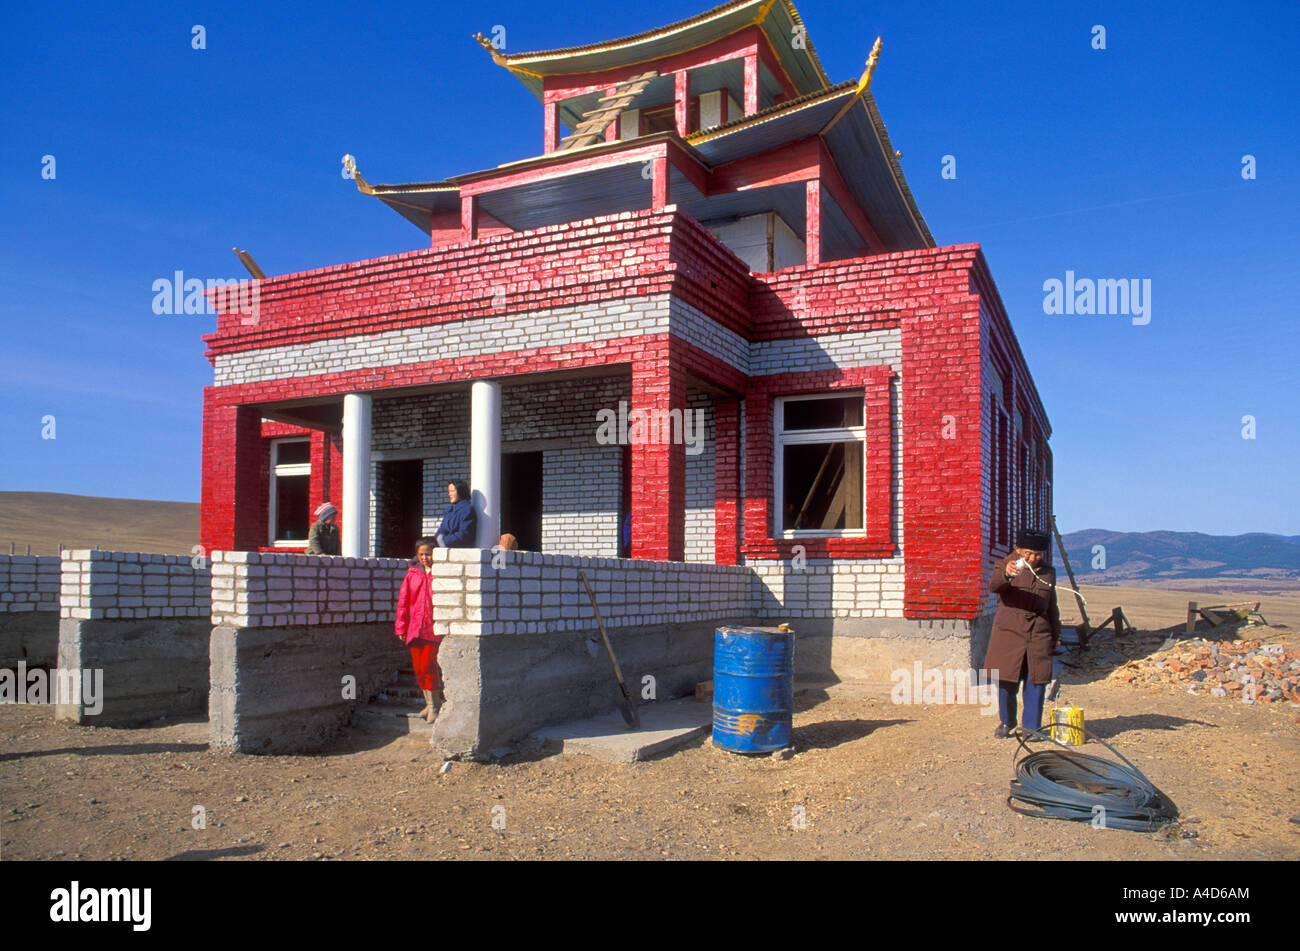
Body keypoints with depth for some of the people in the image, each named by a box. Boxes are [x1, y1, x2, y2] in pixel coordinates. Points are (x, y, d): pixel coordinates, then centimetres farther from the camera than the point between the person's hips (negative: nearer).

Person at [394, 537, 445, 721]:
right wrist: (401, 627, 7)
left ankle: (435, 706, 2)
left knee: (428, 665, -11)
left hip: (434, 627, -4)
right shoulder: (412, 574, 11)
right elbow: (403, 601, 11)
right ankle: (430, 705, 22)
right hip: (415, 628, 4)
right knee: (419, 668, 8)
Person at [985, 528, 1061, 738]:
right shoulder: (1005, 565, -2)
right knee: (1006, 681, 2)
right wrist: (1006, 574, -45)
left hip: (1039, 635, 3)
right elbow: (993, 586, -25)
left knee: (1036, 682, 0)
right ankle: (1007, 721, 21)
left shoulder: (1048, 573, 11)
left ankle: (1031, 726, 12)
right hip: (1008, 632, -3)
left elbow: (1052, 608, 21)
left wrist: (1056, 635, 20)